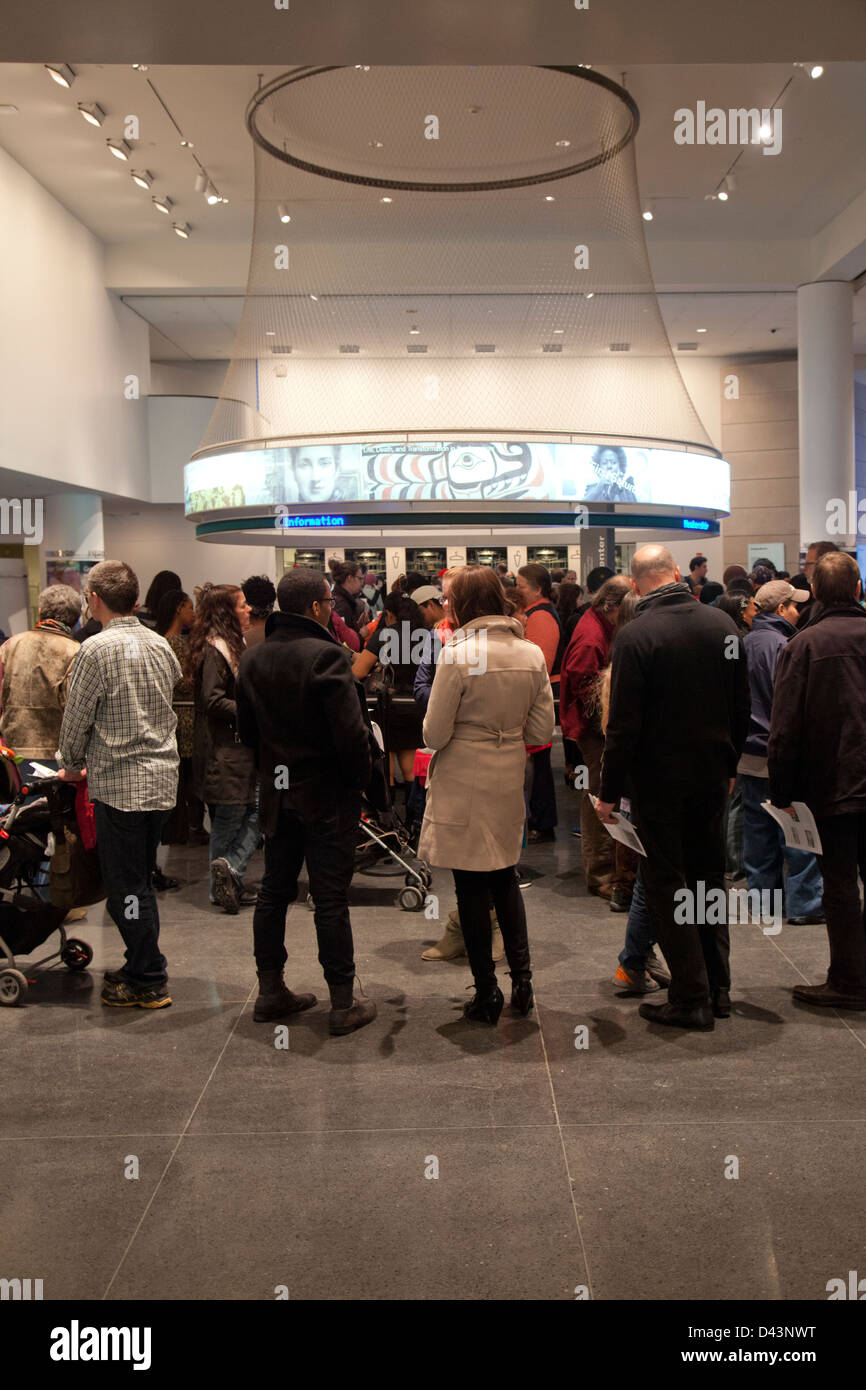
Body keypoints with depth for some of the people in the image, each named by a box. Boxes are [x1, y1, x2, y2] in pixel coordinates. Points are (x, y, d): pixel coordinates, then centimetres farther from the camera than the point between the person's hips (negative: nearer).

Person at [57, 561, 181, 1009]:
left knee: (125, 888, 2)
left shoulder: (97, 649, -14)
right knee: (140, 881, 18)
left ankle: (149, 983, 9)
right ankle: (144, 967, 28)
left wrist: (72, 766, 11)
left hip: (119, 783, -7)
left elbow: (76, 719, -9)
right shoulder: (160, 645, 7)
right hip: (161, 778, 8)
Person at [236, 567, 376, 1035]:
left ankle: (270, 992, 25)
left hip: (277, 795, 7)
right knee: (331, 900, 0)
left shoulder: (251, 659, 4)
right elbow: (351, 732, -22)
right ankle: (343, 1005, 9)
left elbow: (246, 730, 11)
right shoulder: (325, 655, -19)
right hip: (327, 795, -6)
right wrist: (358, 778, -7)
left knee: (274, 892, 16)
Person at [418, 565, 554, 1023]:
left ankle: (486, 992, 14)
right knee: (505, 877, 21)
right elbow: (542, 730, 3)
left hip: (463, 785, -5)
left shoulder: (457, 655, -16)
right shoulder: (532, 654, 0)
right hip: (510, 781, 5)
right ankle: (521, 976, 19)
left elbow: (434, 734, -14)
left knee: (472, 887, 6)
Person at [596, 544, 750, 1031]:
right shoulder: (723, 624, 0)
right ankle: (719, 987, 24)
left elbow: (624, 722, -17)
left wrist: (610, 790, -8)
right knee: (710, 875, 17)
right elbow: (742, 705, 8)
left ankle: (691, 998, 7)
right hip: (712, 775, 5)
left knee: (667, 882, 5)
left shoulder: (636, 635, -17)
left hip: (659, 779, -5)